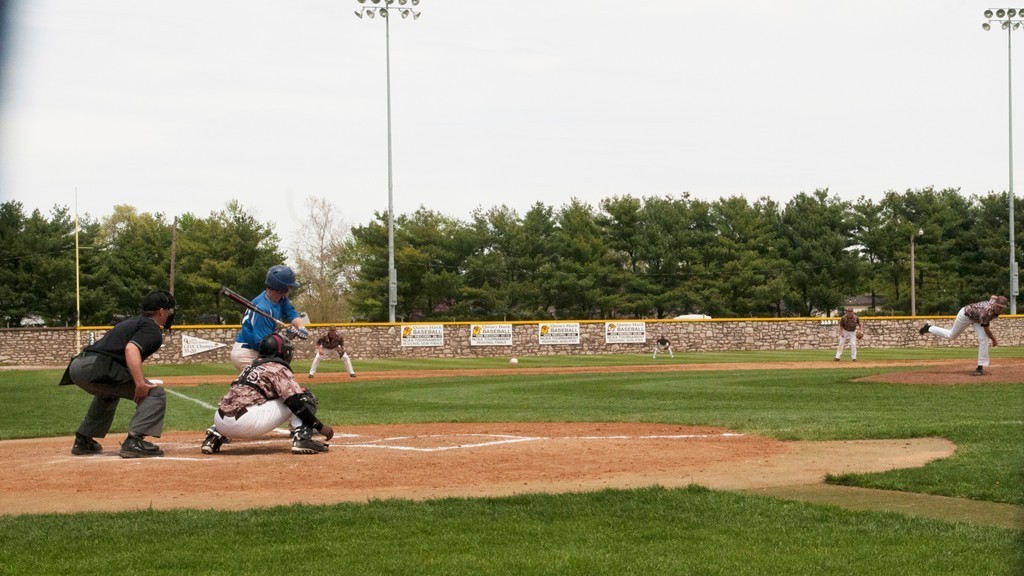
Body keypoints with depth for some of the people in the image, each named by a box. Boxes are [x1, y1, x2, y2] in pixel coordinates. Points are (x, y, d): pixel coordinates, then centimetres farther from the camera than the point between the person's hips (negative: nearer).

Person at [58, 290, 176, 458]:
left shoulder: (132, 322, 29)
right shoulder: (153, 330, 1)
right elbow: (131, 349, -18)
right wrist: (140, 384, -24)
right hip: (97, 368, -9)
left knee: (108, 394, 40)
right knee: (155, 393, -5)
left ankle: (83, 441, 38)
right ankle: (134, 441, -17)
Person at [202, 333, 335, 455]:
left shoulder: (251, 366, 27)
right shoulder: (279, 368, 4)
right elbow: (295, 401, -7)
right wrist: (320, 426, -4)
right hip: (247, 423, -7)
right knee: (305, 397, 3)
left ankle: (214, 438, 21)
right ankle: (302, 439, -14)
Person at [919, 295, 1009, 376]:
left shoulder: (995, 301, -28)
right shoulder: (986, 312, -46)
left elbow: (993, 297, 0)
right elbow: (986, 330, -32)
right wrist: (994, 340, -17)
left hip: (976, 317, 6)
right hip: (966, 315, -6)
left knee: (983, 338, -13)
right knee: (950, 335, 16)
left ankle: (981, 367, -7)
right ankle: (929, 328, 40)